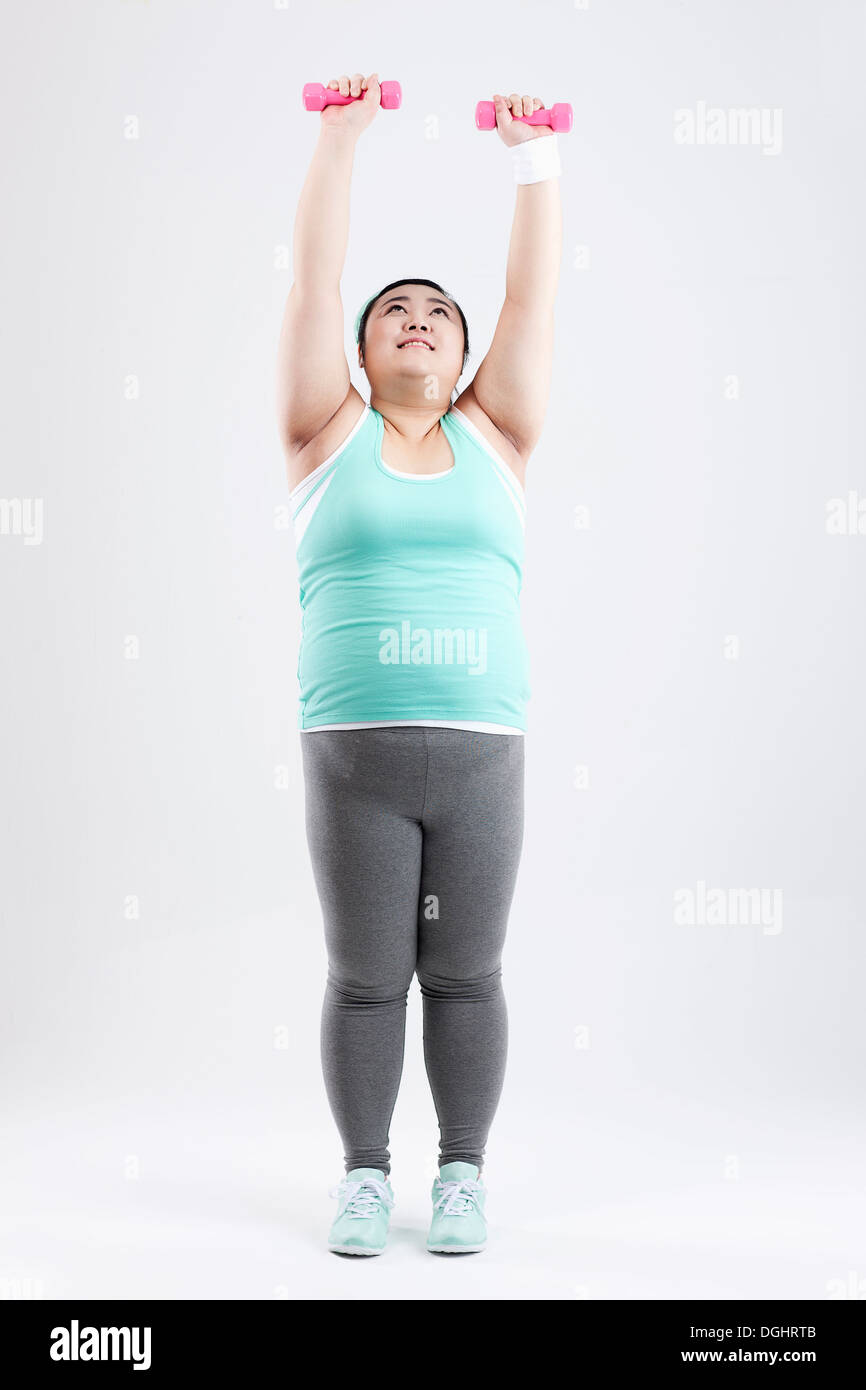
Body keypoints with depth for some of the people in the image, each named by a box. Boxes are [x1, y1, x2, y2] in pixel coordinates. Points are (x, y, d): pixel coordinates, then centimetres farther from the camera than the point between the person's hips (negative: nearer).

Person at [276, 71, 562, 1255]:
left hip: (481, 754, 1)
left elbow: (533, 296, 10)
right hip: (352, 756, -1)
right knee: (365, 978, 7)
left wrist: (534, 157, 9)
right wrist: (340, 143, 5)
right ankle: (366, 1176, 22)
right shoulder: (329, 437, 8)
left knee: (465, 977, 8)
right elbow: (315, 281, 5)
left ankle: (463, 1174, 23)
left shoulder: (493, 438, 11)